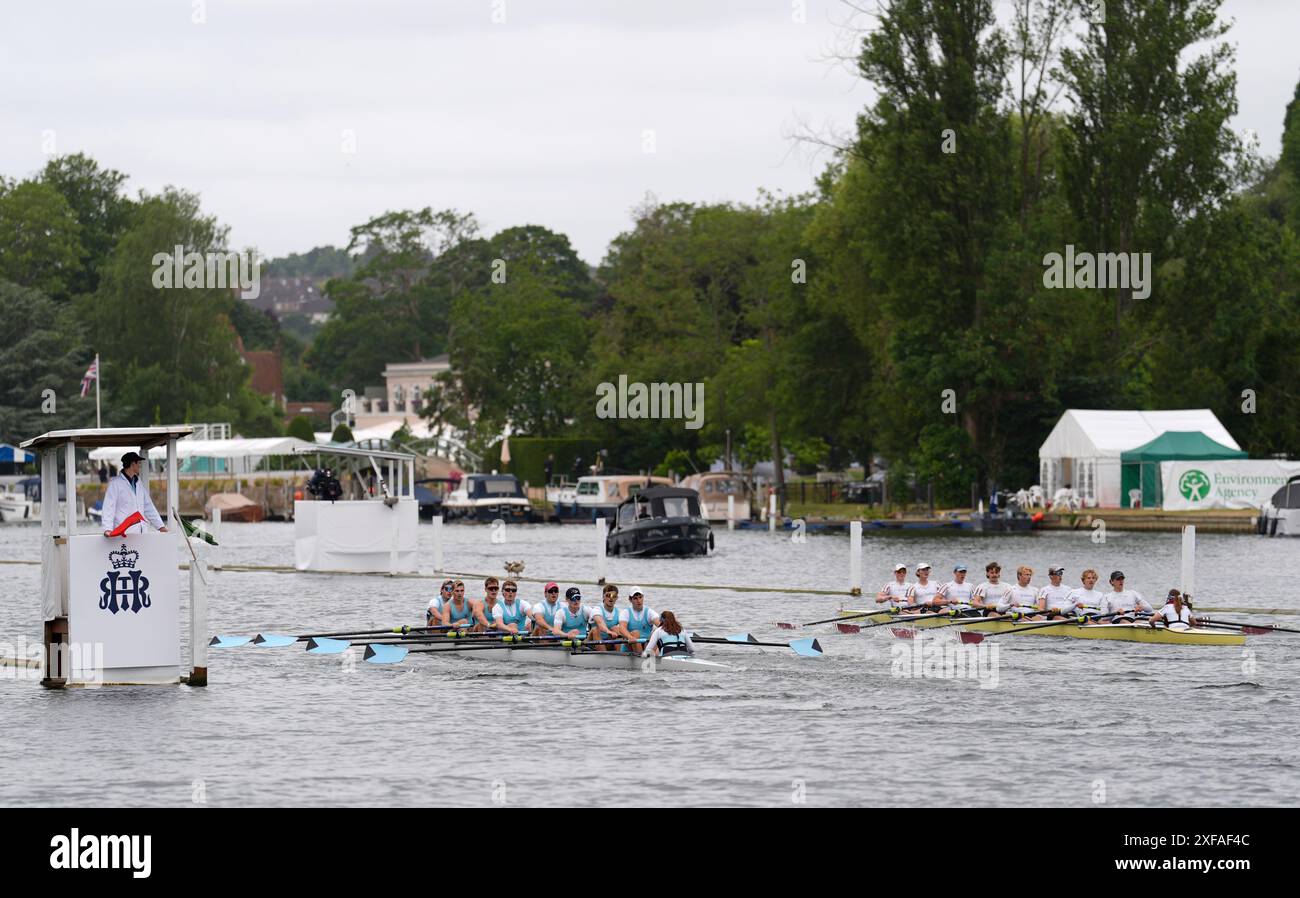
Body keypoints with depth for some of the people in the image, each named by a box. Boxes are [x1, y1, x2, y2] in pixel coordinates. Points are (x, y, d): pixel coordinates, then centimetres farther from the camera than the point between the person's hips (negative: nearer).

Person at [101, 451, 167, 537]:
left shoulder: (139, 484, 19)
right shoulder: (115, 483, 0)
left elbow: (148, 507, 23)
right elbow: (109, 507, -7)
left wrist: (161, 526, 15)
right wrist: (108, 529, -20)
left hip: (139, 533, 6)